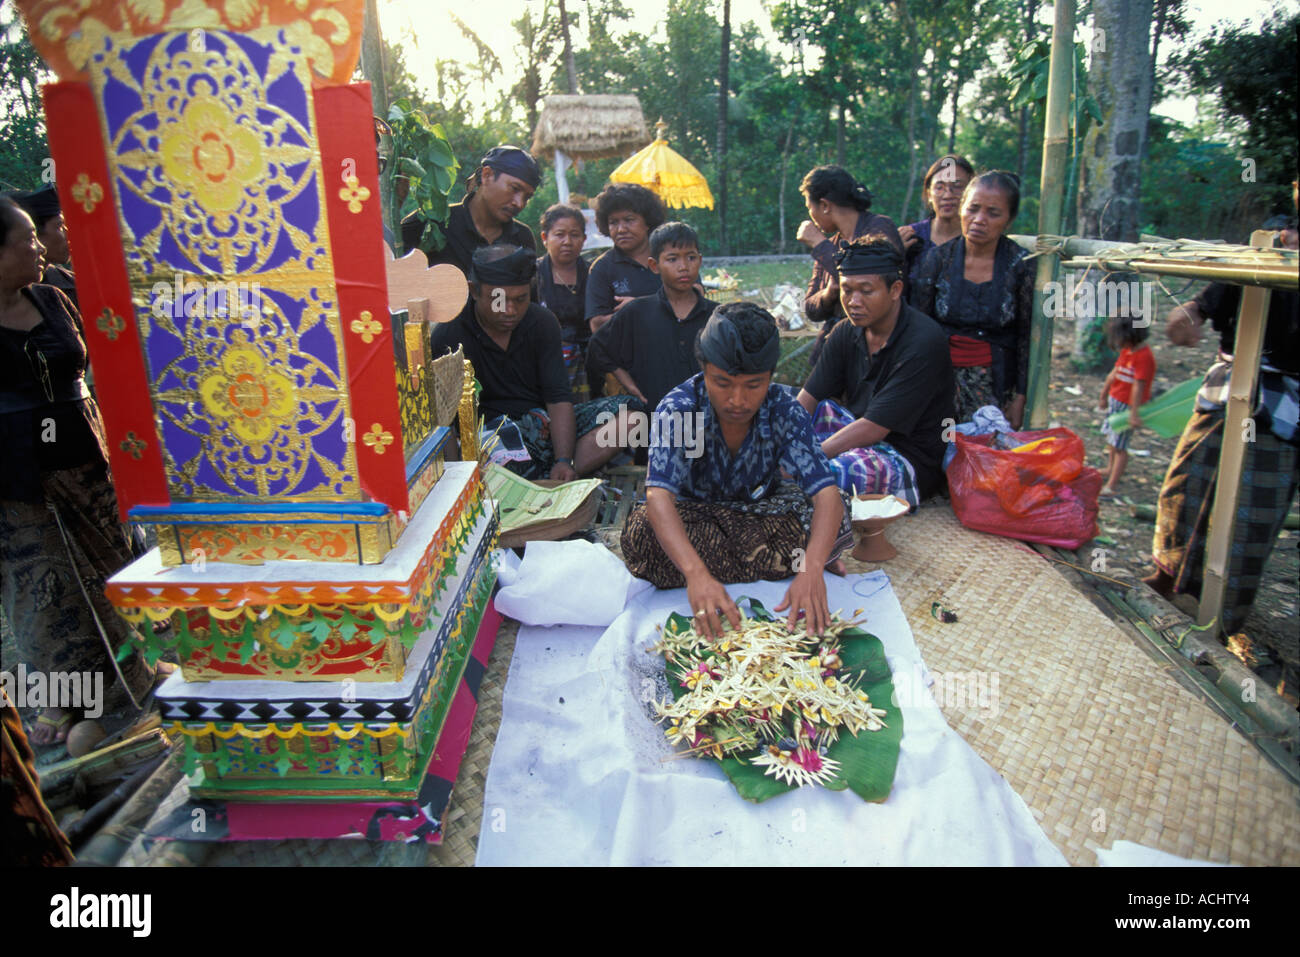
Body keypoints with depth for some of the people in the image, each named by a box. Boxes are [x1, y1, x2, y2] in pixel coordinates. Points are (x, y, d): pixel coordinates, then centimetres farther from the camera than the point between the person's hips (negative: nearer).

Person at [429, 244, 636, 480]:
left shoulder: (542, 323, 1)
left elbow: (558, 398, -7)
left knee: (625, 413, -17)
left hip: (544, 424, 5)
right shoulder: (448, 337, -9)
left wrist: (564, 461, -22)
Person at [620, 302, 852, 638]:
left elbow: (826, 491, -29)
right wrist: (696, 573, -56)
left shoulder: (784, 411, -21)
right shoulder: (678, 408, -26)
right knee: (641, 534, -36)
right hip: (694, 514, 1)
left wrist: (812, 568, -49)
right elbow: (659, 494, -39)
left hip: (761, 510, 0)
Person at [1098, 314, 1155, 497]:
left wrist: (1133, 413, -26)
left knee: (1119, 446, -7)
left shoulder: (1144, 356, -21)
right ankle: (1111, 469, 44)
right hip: (1115, 401, 9)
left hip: (1128, 406, -9)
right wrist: (1104, 397, 25)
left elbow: (1138, 387, -25)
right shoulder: (1126, 351, 7)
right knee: (1110, 437, 23)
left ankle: (1111, 485, -5)